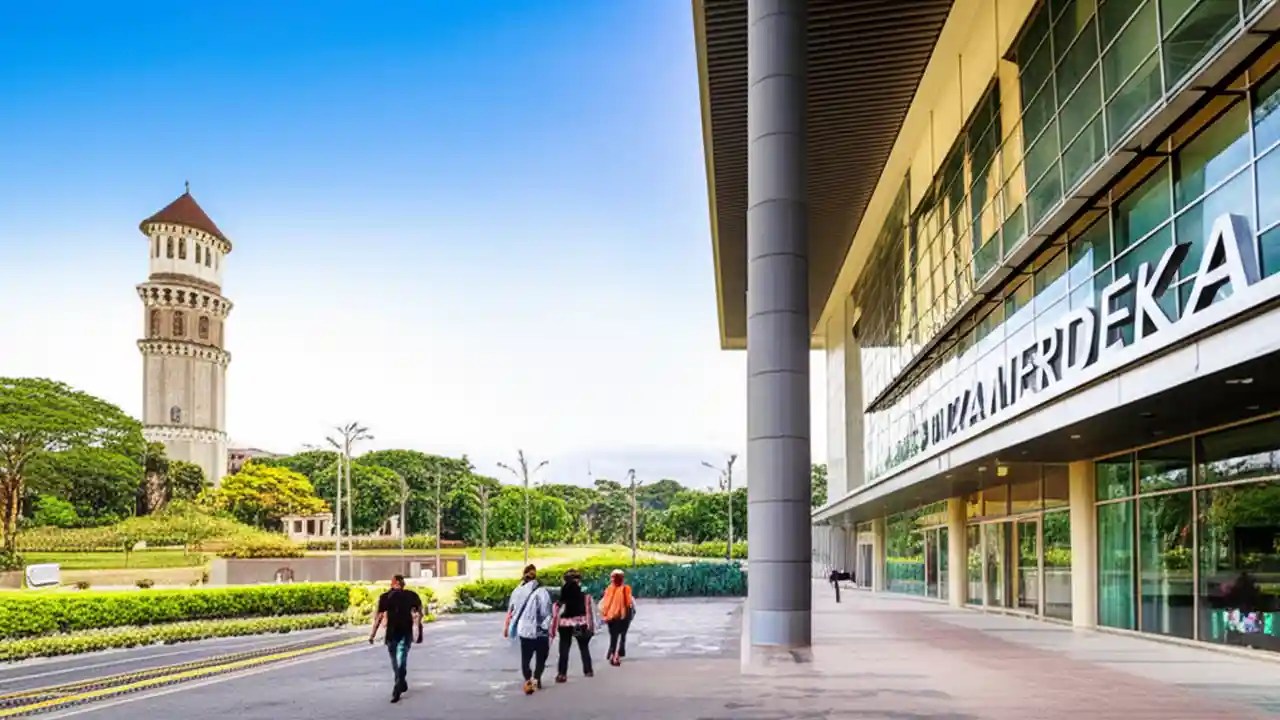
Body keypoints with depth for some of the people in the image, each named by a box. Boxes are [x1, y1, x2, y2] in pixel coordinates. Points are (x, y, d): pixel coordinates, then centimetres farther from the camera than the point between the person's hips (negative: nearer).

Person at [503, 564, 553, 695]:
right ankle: (536, 678, -3)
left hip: (523, 630, 3)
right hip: (540, 630, -3)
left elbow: (510, 611, 7)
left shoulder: (517, 591, 0)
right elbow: (546, 612, -15)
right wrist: (550, 629, -3)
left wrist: (506, 627, 18)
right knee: (541, 656, 13)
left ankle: (528, 680, -1)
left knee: (525, 657, 12)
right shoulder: (541, 592, -13)